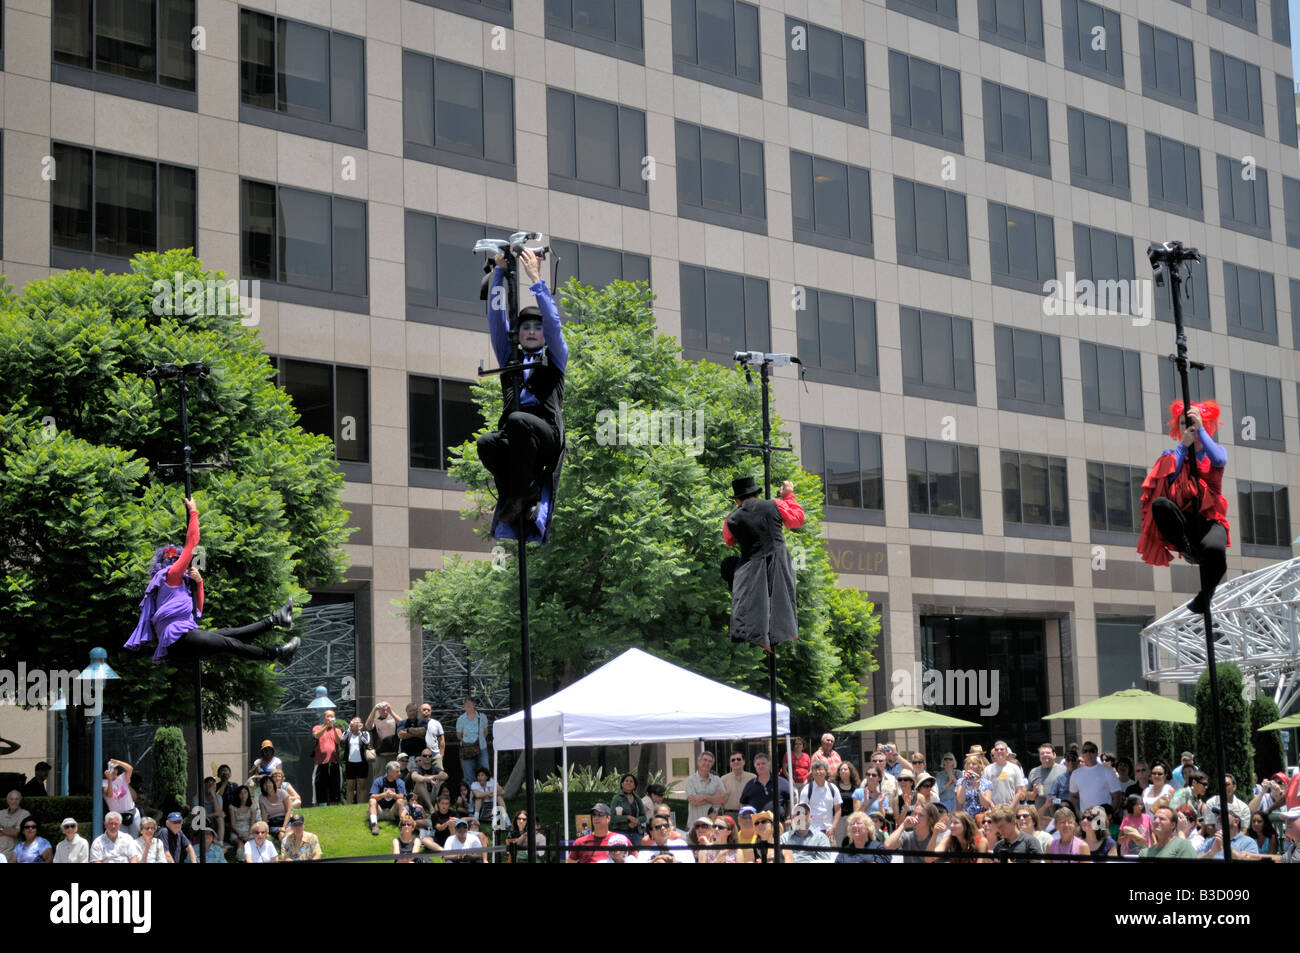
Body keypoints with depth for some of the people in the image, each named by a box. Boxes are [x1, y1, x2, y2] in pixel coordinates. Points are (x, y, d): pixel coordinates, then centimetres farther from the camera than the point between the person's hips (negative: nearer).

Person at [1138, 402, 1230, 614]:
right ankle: (1188, 550, -23)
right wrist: (1183, 446, -3)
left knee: (1214, 549, -37)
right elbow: (1167, 477, -5)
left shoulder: (1215, 451, 17)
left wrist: (1200, 429, -9)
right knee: (1160, 504, -36)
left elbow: (1219, 460, -10)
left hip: (1209, 520, -1)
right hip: (1183, 521, 1)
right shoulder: (1173, 455, 17)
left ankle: (1204, 597, -10)